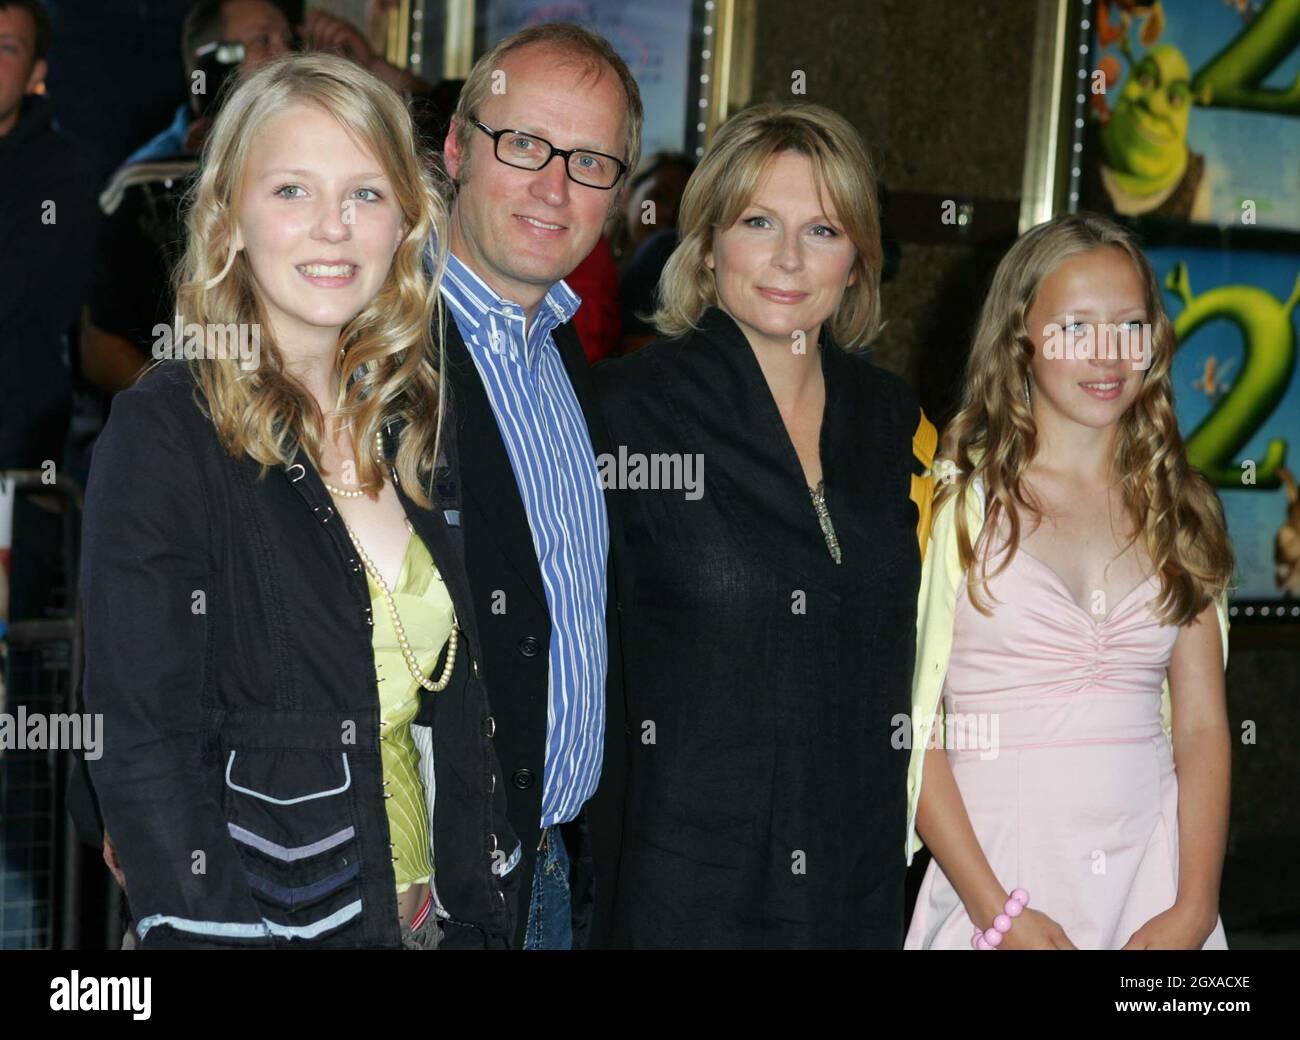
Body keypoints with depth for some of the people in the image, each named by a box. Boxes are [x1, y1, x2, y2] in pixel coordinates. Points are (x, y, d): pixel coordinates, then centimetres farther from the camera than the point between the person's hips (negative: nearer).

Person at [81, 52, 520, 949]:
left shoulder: (420, 419, 4)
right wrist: (204, 934, -23)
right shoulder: (163, 432, -14)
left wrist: (487, 909, 7)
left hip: (436, 907, 6)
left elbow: (458, 699, 10)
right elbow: (143, 748, -17)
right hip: (265, 915, -5)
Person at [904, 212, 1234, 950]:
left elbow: (1203, 727, 4)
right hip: (998, 868, -3)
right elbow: (909, 721, -9)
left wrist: (1194, 909, -8)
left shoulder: (1177, 510, 7)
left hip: (1152, 871, 3)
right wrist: (998, 912, -15)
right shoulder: (955, 497, -4)